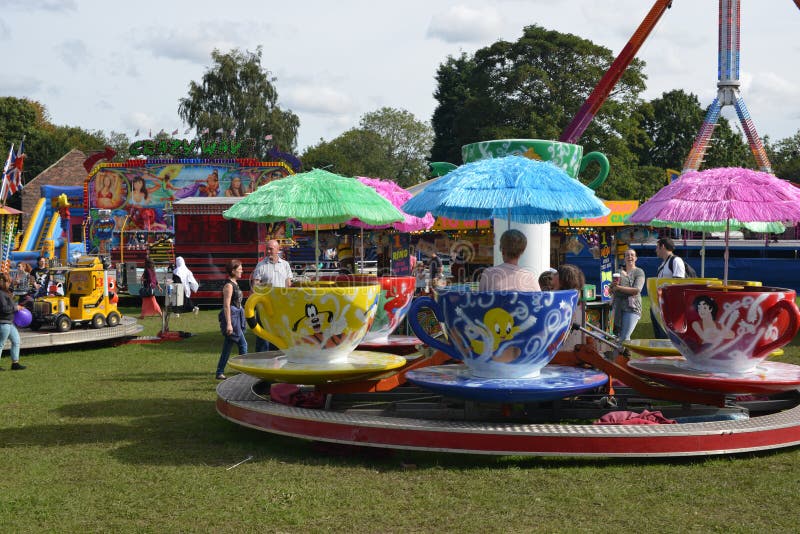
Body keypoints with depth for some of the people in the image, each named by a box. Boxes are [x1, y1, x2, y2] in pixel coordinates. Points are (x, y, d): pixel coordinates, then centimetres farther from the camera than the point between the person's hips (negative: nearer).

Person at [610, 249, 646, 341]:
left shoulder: (639, 272, 4)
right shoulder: (619, 272, 19)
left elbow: (636, 290, -10)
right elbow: (610, 291, 18)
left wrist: (619, 287, -9)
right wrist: (612, 285, -5)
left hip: (632, 307, -5)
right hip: (618, 306, 5)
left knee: (625, 338, -13)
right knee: (619, 336, 5)